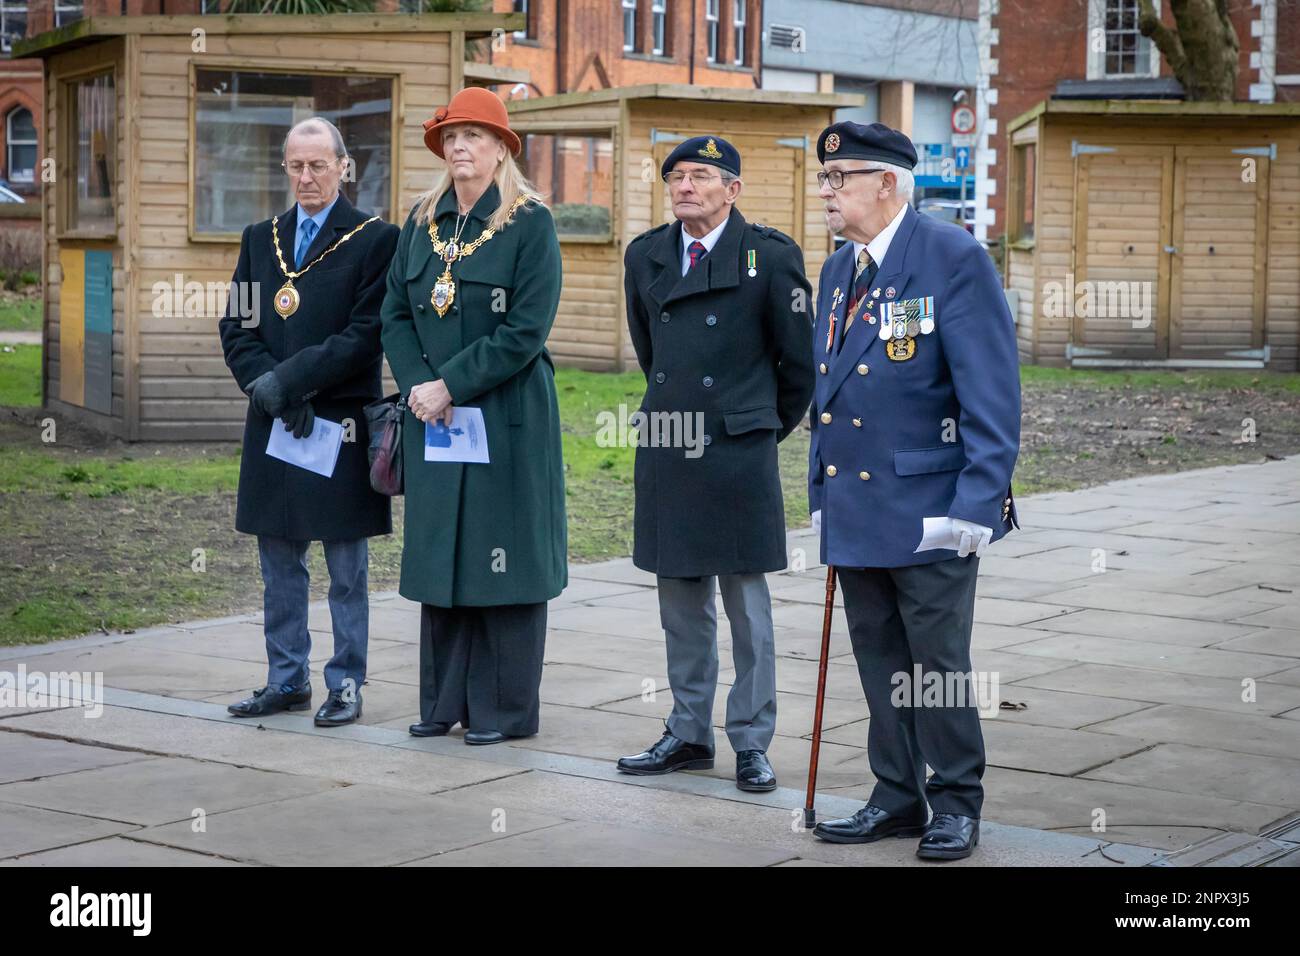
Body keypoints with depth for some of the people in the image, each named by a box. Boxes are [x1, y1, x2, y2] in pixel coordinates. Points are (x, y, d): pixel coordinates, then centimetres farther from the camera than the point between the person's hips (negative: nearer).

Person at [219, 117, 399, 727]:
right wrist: (271, 391, -9)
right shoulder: (260, 240, 13)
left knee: (346, 568, 3)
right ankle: (286, 679, 21)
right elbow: (236, 328, 8)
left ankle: (346, 684, 10)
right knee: (279, 564, 11)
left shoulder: (374, 240, -3)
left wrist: (288, 380, -16)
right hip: (272, 425, 5)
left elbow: (366, 335, -12)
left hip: (341, 424, -5)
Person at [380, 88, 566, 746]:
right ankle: (445, 700, 18)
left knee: (502, 559, -1)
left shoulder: (530, 223, -6)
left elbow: (526, 329, -13)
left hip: (507, 417, -5)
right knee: (438, 554, 9)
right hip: (432, 419, 5)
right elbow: (395, 313, 10)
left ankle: (502, 707, 8)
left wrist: (451, 385, -15)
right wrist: (418, 385, -7)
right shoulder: (421, 222, 11)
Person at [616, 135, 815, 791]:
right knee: (681, 604, 11)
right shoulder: (644, 256, 9)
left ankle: (751, 743, 9)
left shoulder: (769, 256, -5)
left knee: (747, 604, 1)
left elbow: (800, 362, 2)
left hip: (740, 455, -5)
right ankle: (688, 734, 20)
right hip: (665, 452, 5)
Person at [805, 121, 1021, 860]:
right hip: (855, 512, 7)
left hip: (930, 512, -7)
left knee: (938, 664, 1)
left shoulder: (954, 258, -11)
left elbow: (993, 395, -15)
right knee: (880, 662, 12)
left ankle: (956, 806, 15)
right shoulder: (839, 270, 13)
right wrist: (821, 495, 16)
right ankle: (899, 798, 24)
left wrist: (977, 504, -20)